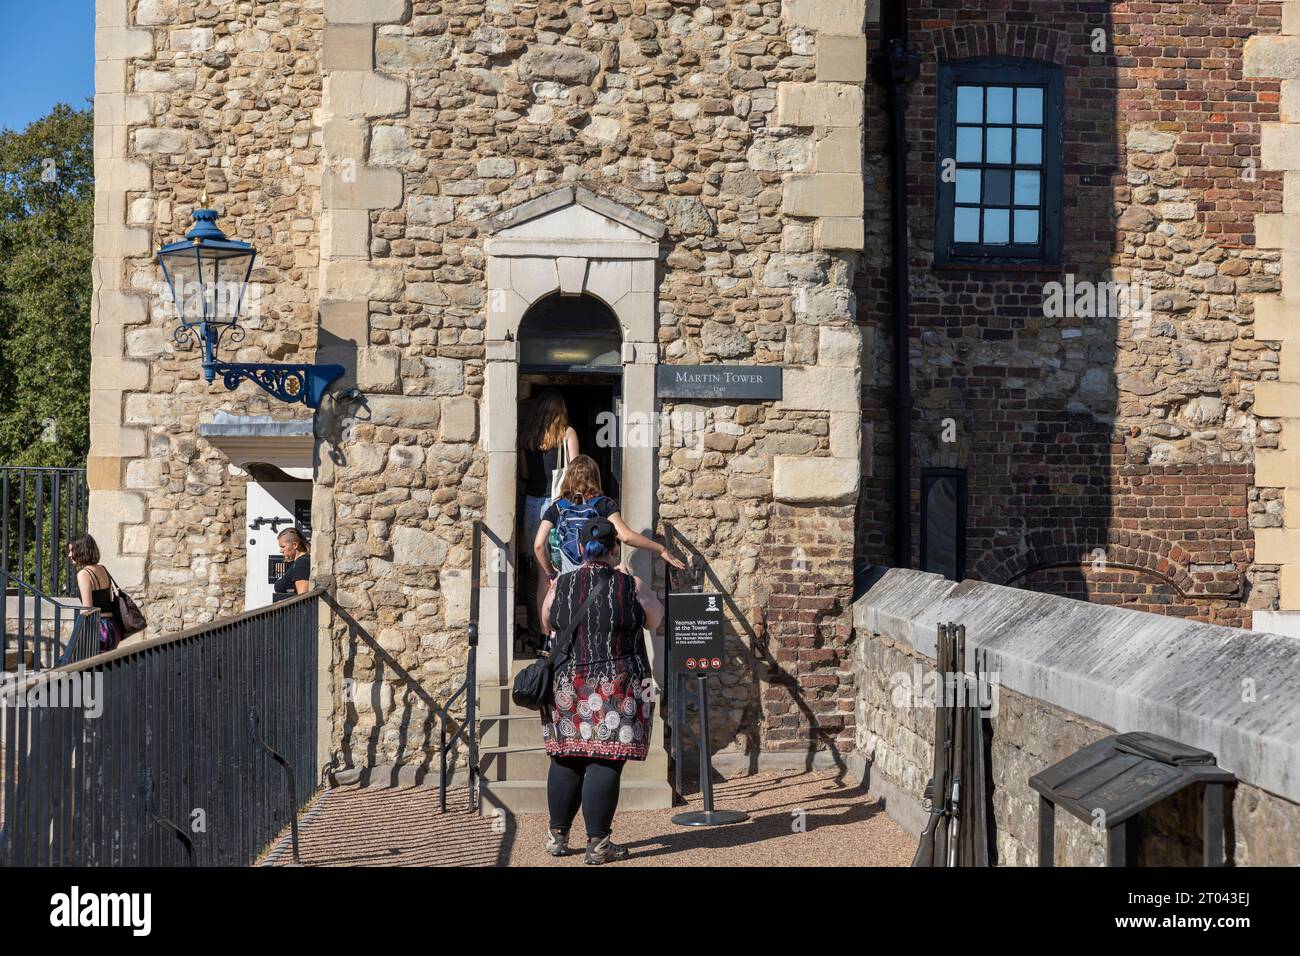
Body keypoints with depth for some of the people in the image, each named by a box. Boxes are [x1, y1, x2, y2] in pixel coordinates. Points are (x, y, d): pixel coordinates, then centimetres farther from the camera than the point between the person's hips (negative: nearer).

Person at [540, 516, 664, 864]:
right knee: (605, 763, -1)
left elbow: (548, 623, 17)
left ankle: (558, 836, 21)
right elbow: (655, 619, 12)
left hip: (567, 687, 3)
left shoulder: (560, 586, 0)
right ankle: (598, 844, 1)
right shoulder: (631, 586, -6)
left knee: (565, 761, 12)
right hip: (618, 690, -3)